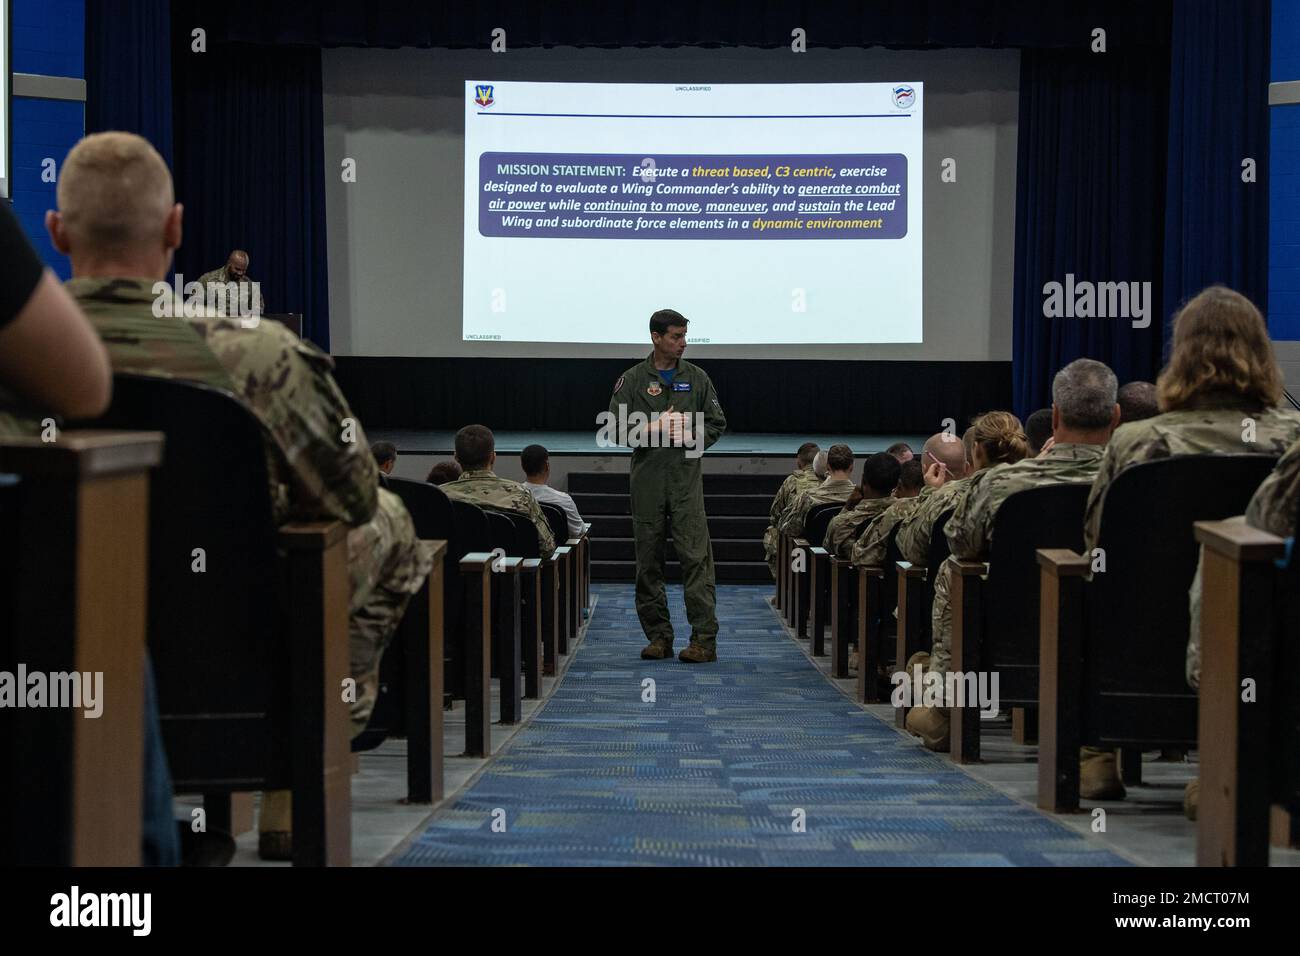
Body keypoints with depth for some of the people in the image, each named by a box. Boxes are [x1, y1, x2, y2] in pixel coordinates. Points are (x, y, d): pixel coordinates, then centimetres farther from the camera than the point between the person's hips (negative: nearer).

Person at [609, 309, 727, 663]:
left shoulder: (696, 378, 9)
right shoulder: (632, 380, 4)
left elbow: (717, 424, 12)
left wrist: (692, 436, -7)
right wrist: (653, 429, -13)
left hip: (686, 478, 0)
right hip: (646, 478, 1)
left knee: (696, 557, -10)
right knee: (649, 561, 4)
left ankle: (704, 639, -11)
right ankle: (659, 637, 13)